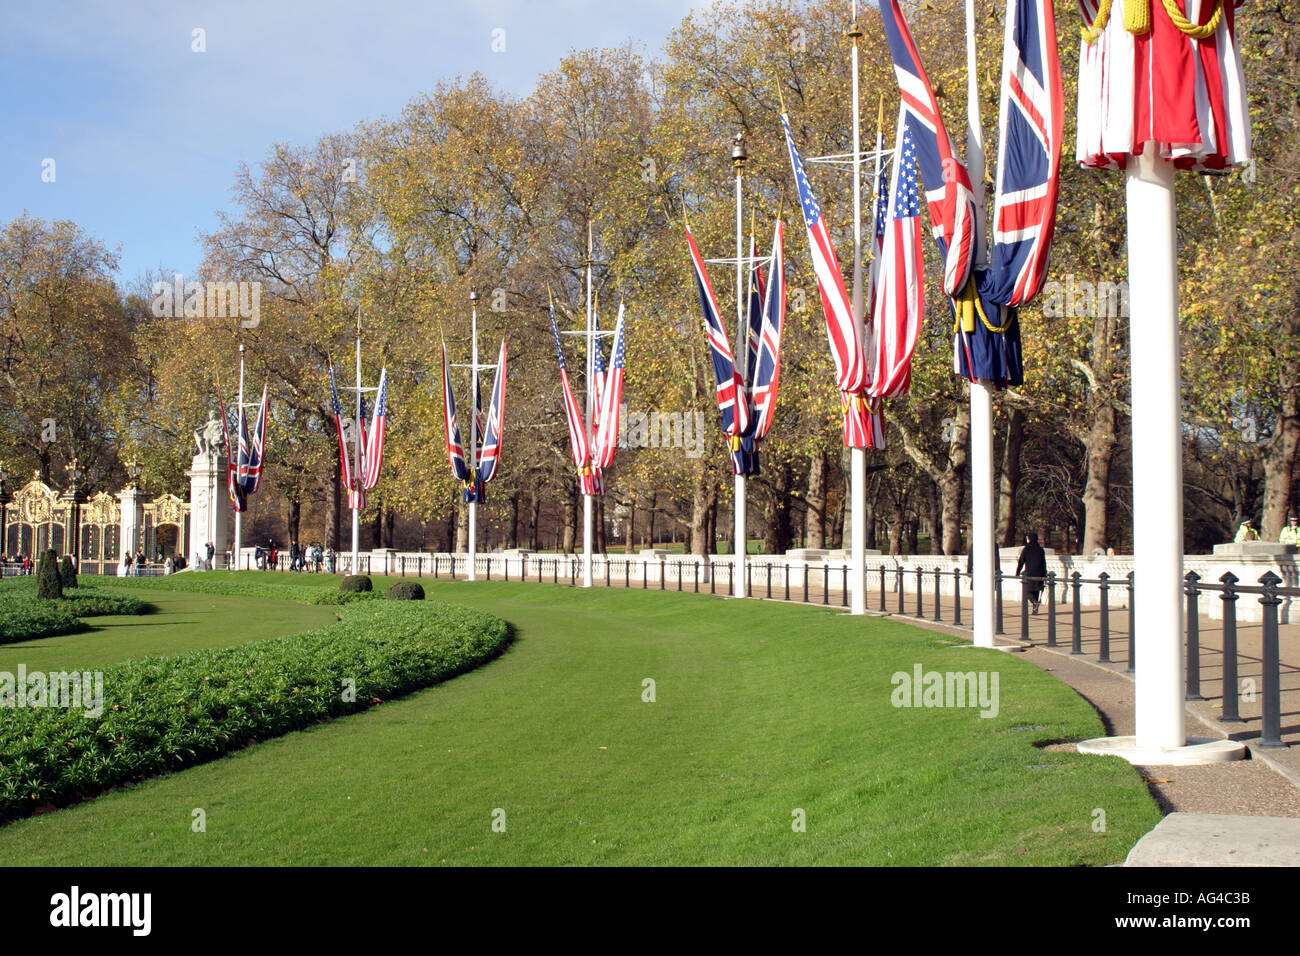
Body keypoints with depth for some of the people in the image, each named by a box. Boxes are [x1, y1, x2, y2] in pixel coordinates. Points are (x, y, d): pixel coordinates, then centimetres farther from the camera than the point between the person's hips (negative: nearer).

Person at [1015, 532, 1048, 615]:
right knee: (1036, 592, 10)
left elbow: (1020, 562, -3)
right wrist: (1044, 575, 14)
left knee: (1027, 591, 2)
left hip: (1029, 574, -4)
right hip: (1038, 575, 4)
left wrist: (1017, 574, 5)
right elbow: (1044, 564, 9)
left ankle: (1035, 602, -24)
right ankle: (1035, 609, 7)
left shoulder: (1026, 549, -4)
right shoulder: (1041, 549, 7)